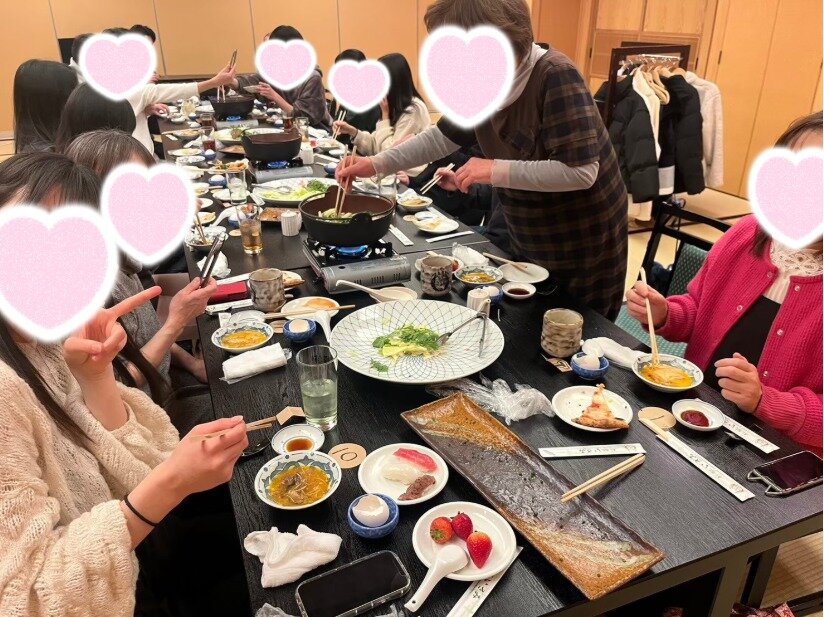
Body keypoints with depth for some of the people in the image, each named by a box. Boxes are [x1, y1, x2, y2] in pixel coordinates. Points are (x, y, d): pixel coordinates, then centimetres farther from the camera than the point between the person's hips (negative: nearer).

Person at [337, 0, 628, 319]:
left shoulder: (556, 77, -27)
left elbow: (582, 172, -32)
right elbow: (445, 136, 7)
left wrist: (497, 171, -31)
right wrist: (377, 164, -1)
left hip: (584, 248, -6)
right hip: (527, 243, 7)